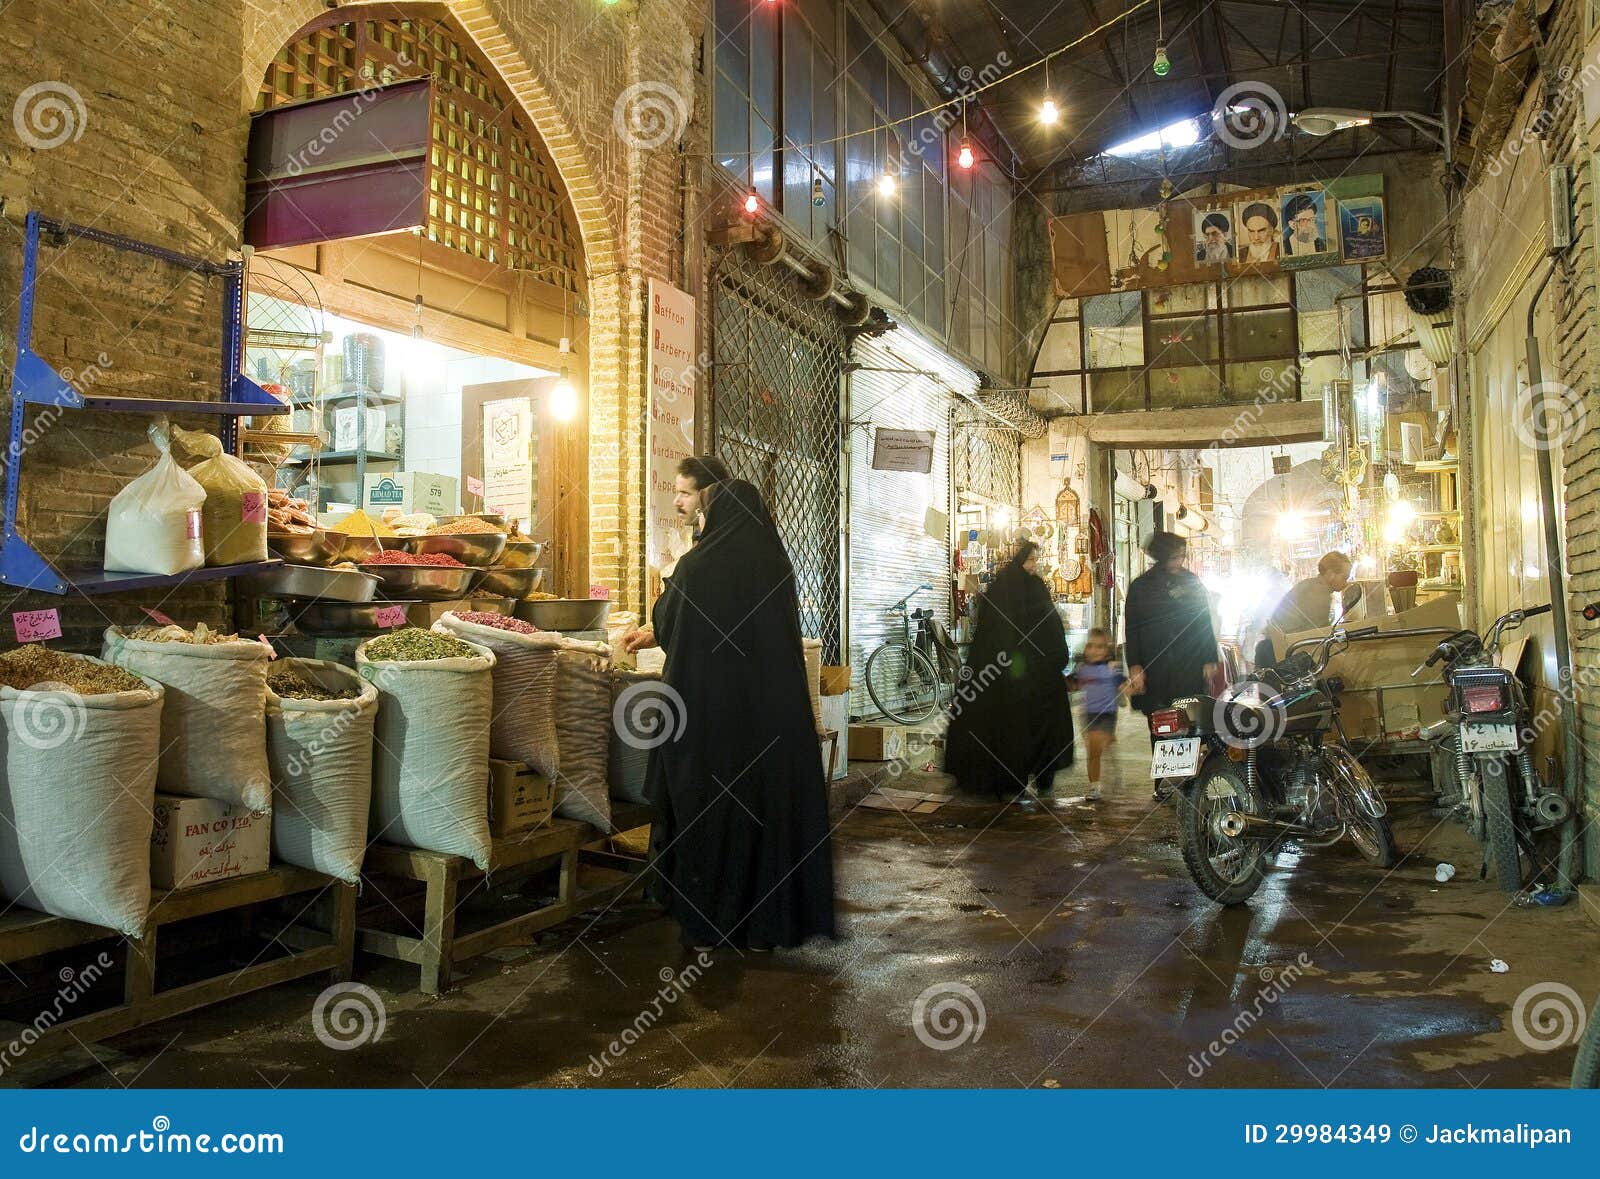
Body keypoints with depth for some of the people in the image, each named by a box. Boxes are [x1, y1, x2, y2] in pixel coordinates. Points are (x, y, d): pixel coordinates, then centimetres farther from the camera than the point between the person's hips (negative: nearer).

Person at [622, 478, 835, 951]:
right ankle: (767, 922, 19)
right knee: (771, 803, 11)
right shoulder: (776, 564, 4)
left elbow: (669, 624, 5)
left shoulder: (698, 566, -11)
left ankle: (706, 922, 17)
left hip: (711, 711, -4)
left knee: (707, 809, 7)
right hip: (775, 710, 4)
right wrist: (651, 636, 30)